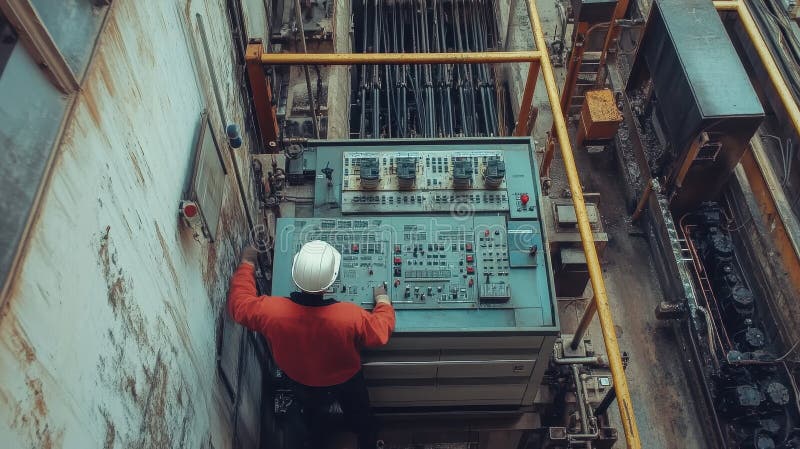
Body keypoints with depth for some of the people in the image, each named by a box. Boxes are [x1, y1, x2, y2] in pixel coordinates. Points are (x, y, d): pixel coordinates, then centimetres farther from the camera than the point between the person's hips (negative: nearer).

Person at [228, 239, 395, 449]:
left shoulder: (271, 311, -37)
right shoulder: (351, 316, -43)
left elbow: (239, 303, -14)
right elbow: (381, 333, -21)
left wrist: (247, 265, 0)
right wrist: (383, 300, -4)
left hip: (300, 381, 3)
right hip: (346, 382, -2)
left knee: (311, 413, 38)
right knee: (360, 417, 31)